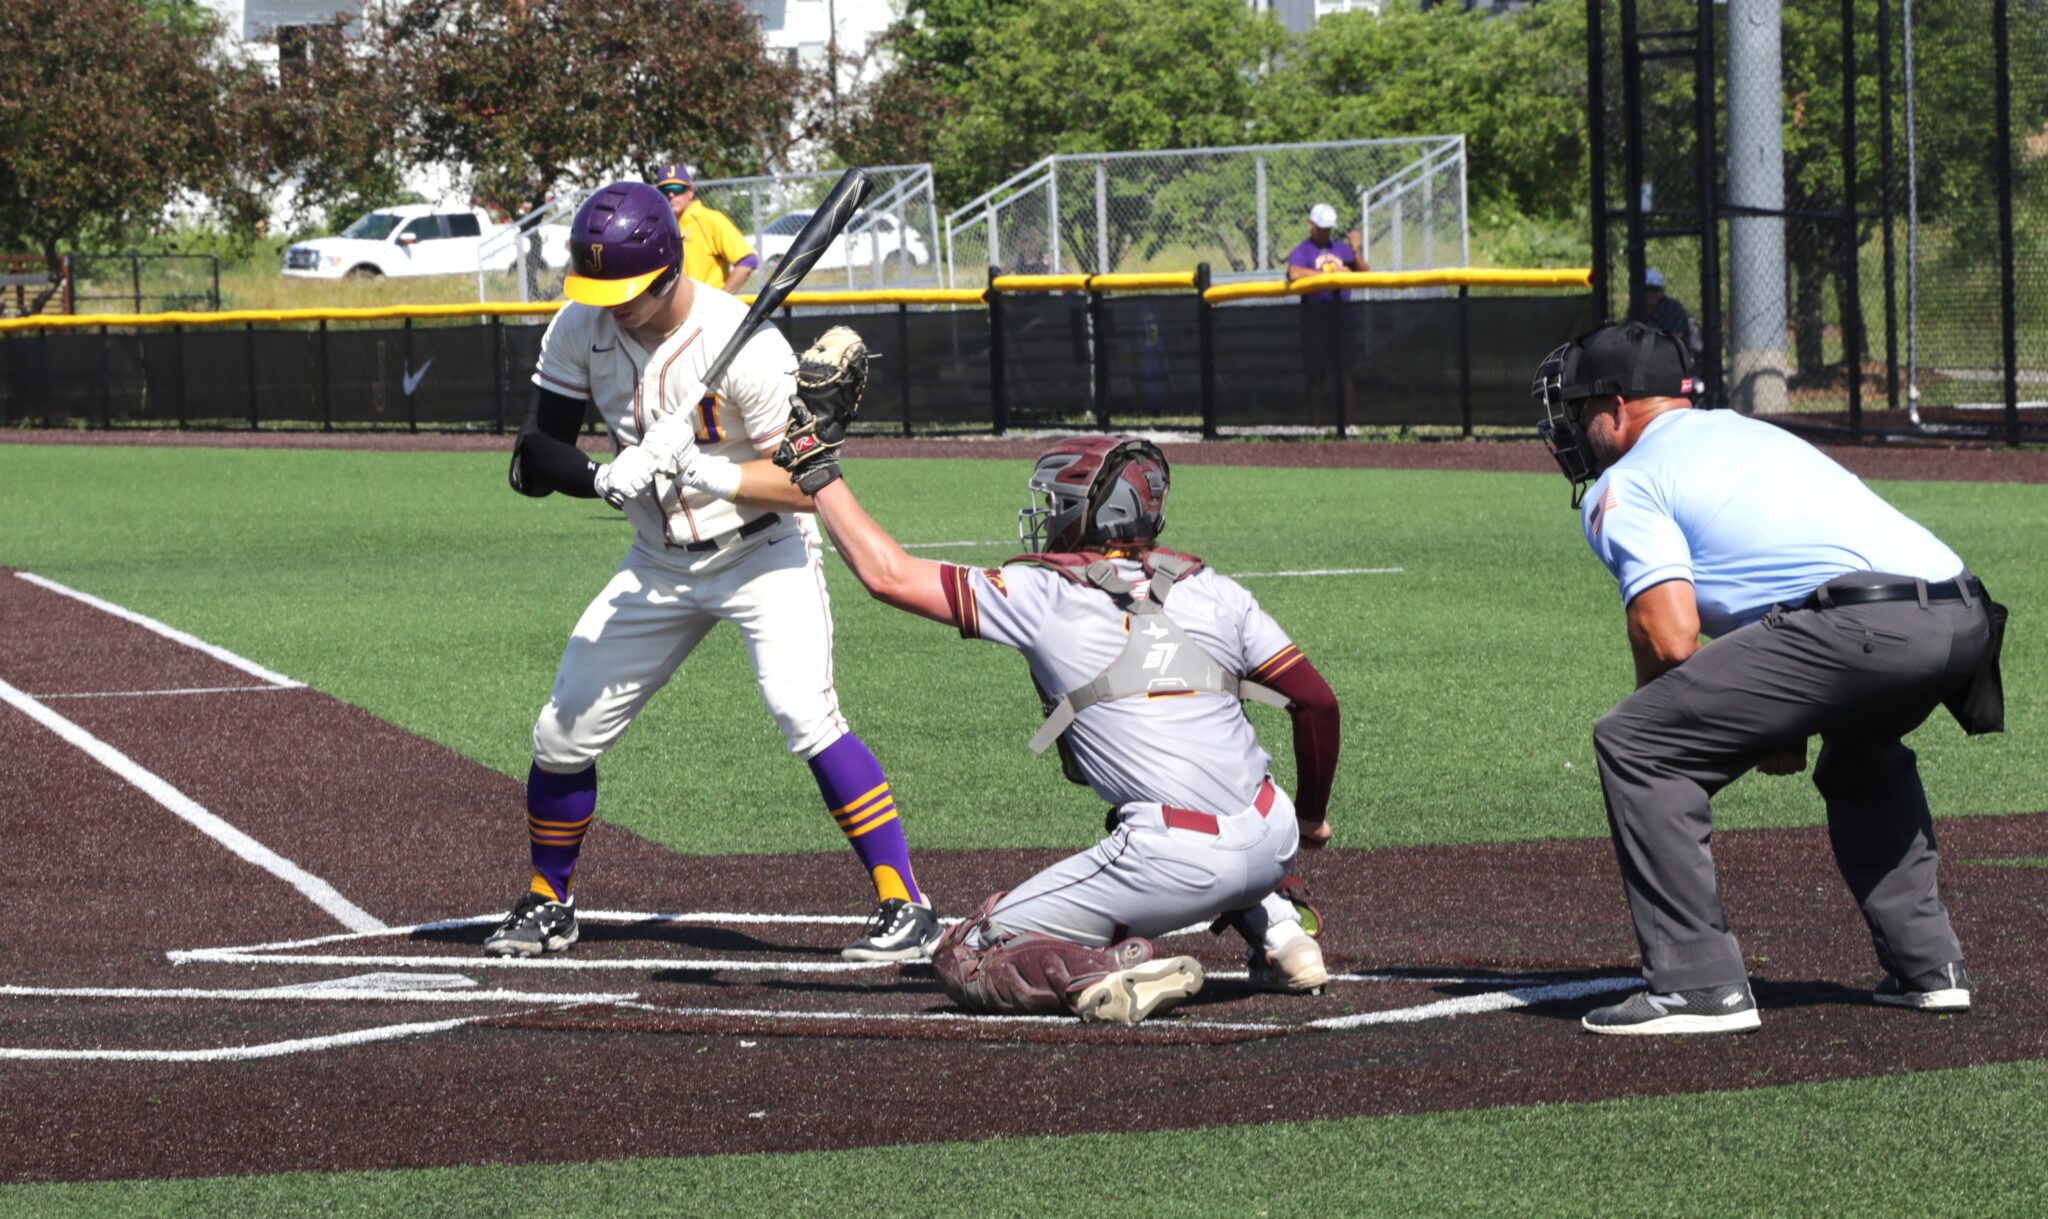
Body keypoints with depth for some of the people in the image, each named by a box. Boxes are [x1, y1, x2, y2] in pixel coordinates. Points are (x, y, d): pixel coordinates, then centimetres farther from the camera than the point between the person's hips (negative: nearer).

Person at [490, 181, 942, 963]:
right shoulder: (581, 329, -10)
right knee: (563, 735, 6)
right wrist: (602, 478, -30)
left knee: (804, 715, -25)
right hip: (659, 566, 6)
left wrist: (708, 475, -39)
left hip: (763, 553, -5)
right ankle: (548, 904, 29)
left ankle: (904, 906, -20)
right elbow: (534, 454, -9)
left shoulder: (747, 347, -27)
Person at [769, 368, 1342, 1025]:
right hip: (1272, 843, 5)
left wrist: (816, 471, 13)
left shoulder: (1044, 595, 1)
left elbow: (887, 575, 2)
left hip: (1176, 863, -5)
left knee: (963, 962, 5)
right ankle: (1280, 933, 23)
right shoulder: (1212, 590, 13)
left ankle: (1110, 974, -19)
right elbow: (1316, 700, 13)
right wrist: (1311, 815, 29)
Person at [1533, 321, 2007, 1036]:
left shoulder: (1622, 486, 9)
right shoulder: (1756, 434, 34)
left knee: (1634, 747, -1)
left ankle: (1699, 987, -6)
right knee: (1858, 751, 39)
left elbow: (1671, 640, -4)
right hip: (1967, 622, 8)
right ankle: (1926, 966, 31)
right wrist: (1786, 729, 37)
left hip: (1861, 626, -8)